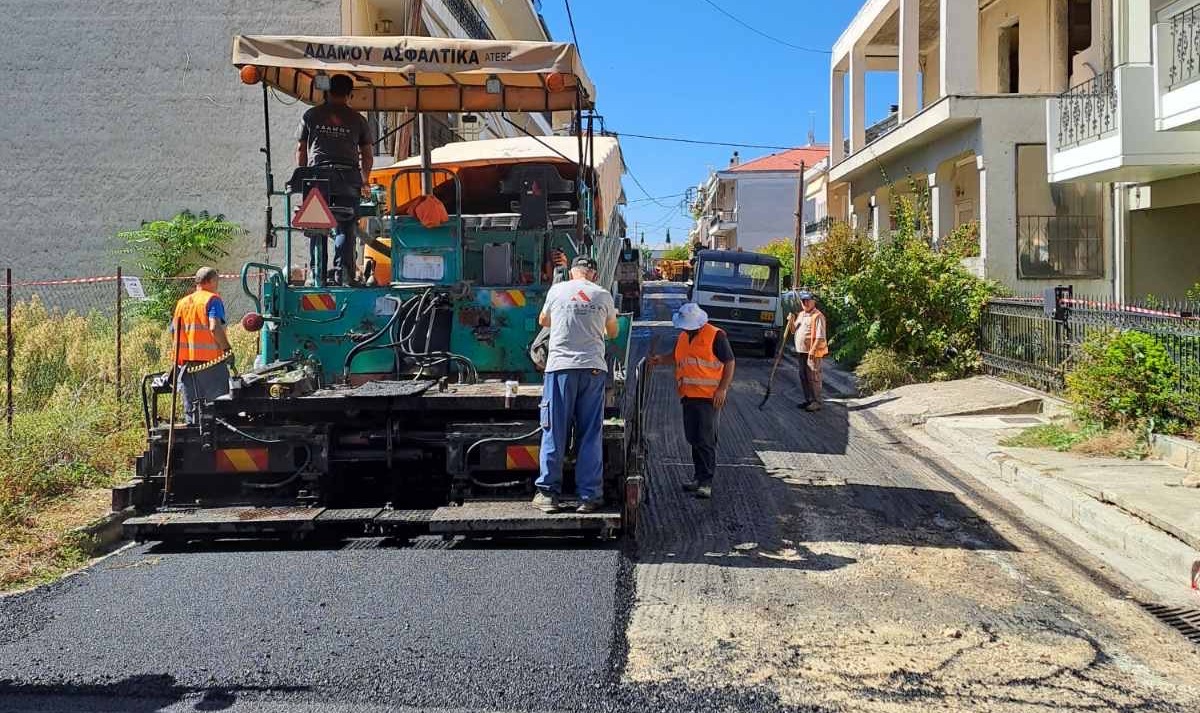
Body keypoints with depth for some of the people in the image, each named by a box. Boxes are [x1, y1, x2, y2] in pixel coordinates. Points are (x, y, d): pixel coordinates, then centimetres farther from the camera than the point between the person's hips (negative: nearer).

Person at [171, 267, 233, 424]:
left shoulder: (182, 302, 15)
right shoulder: (212, 299, -5)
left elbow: (173, 331, 14)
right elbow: (214, 327, -20)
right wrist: (227, 349, -14)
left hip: (185, 362, 6)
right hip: (211, 362, -6)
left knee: (191, 412, 11)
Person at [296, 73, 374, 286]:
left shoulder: (311, 115, 11)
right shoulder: (357, 119, 11)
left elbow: (300, 150, 13)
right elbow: (368, 155, 13)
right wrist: (365, 181, 25)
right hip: (348, 177, 0)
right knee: (345, 228, 1)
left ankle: (318, 273, 1)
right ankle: (344, 272, -8)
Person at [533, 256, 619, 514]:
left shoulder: (557, 290, 7)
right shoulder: (603, 295, 8)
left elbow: (543, 321, 24)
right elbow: (612, 333, 23)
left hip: (560, 367, -1)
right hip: (593, 368, 1)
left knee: (554, 432, 4)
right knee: (591, 435, 5)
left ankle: (548, 493, 5)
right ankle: (590, 497, 6)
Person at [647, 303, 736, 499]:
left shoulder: (715, 336, -9)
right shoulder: (683, 337, 13)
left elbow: (730, 362, -8)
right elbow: (676, 357, 30)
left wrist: (723, 389, -16)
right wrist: (661, 359, 10)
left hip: (709, 397, -8)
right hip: (689, 396, 8)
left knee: (706, 440, -8)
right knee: (693, 438, 13)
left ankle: (706, 482, -5)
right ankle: (700, 476, 24)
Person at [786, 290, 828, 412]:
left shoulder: (817, 316, -13)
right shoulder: (800, 314, 14)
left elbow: (820, 337, -17)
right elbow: (794, 330, 23)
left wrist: (812, 350, -22)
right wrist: (791, 321, 3)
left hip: (813, 352, -9)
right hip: (801, 352, 9)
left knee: (813, 377, -4)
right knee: (803, 377, 15)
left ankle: (816, 402, 2)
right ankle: (808, 400, 25)